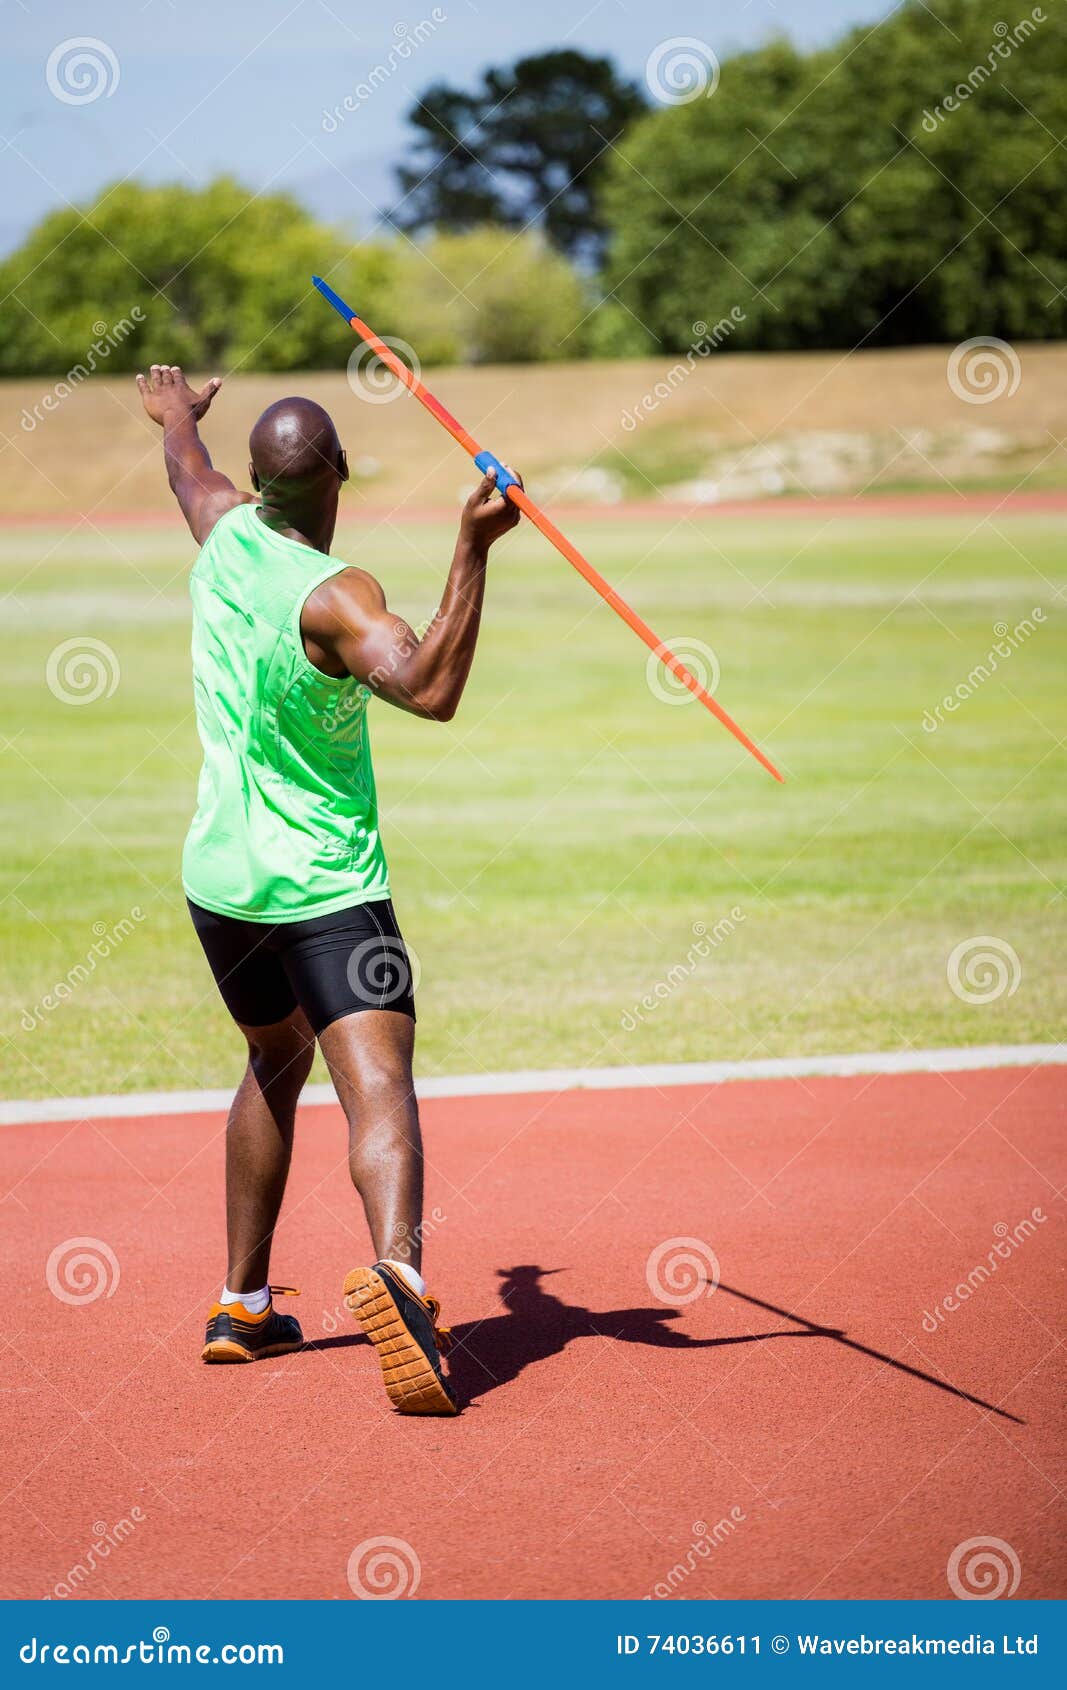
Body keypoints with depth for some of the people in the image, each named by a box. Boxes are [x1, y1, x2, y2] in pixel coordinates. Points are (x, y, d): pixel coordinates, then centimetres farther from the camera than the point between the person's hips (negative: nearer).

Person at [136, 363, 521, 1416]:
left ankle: (244, 1306, 29)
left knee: (277, 1064, 26)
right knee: (378, 1090, -18)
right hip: (328, 888, -7)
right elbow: (430, 689, -35)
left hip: (220, 879, 7)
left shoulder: (226, 533, 1)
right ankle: (395, 1271, -44)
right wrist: (472, 551, -37)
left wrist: (177, 412, 48)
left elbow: (187, 466, 26)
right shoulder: (334, 598, -18)